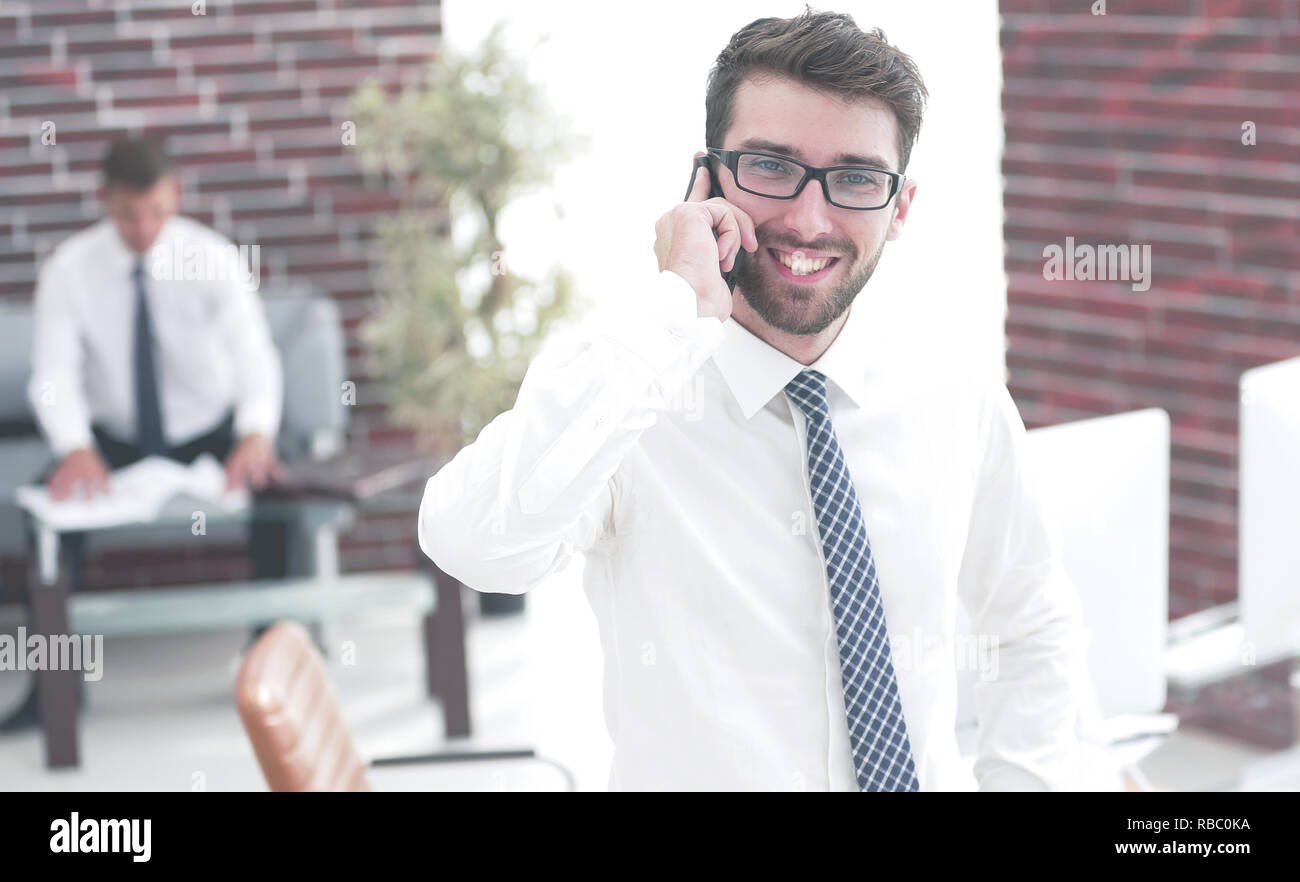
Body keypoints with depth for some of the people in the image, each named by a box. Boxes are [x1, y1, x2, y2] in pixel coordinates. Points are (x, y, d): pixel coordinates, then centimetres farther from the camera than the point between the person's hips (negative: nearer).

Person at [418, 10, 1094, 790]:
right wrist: (677, 307, -32)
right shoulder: (612, 402, -16)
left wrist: (1018, 780, -6)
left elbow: (1038, 633, 8)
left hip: (929, 775, 2)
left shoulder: (963, 407, -6)